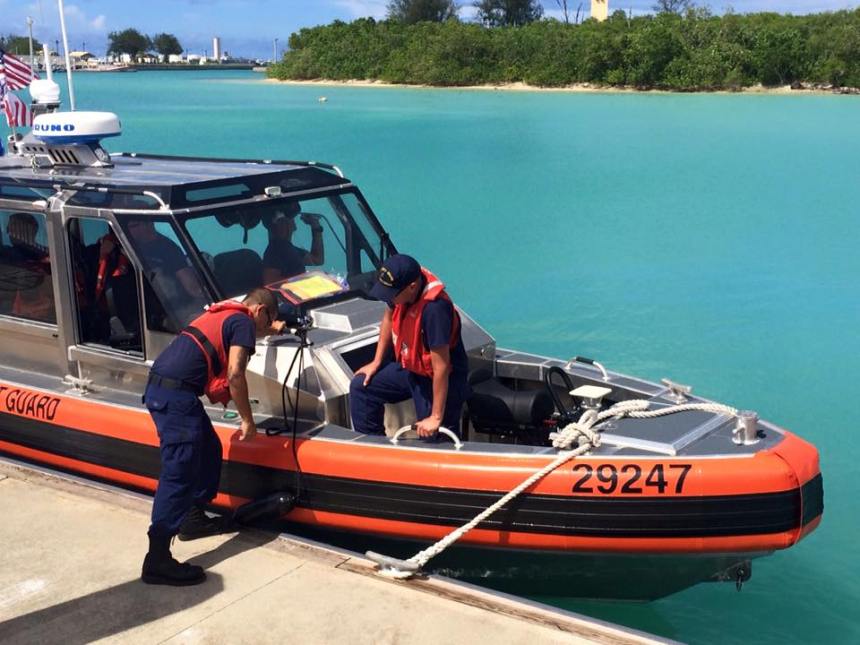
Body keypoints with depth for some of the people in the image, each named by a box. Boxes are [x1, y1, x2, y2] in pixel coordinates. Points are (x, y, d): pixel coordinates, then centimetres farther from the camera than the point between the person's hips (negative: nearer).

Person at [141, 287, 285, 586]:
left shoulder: (222, 314, 25)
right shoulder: (244, 323, -2)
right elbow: (235, 374, -13)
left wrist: (272, 329, 65)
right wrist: (247, 420, -5)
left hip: (160, 386, 10)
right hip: (176, 393, -10)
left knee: (209, 450, 23)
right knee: (179, 473, -11)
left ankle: (194, 517, 34)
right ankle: (158, 560, -14)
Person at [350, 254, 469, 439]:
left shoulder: (435, 309, -37)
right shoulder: (399, 286, -14)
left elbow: (441, 367, -34)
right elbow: (389, 317, 10)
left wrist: (436, 417, -28)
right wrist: (377, 362, 13)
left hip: (440, 381, -8)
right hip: (409, 366, 8)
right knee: (360, 386, 7)